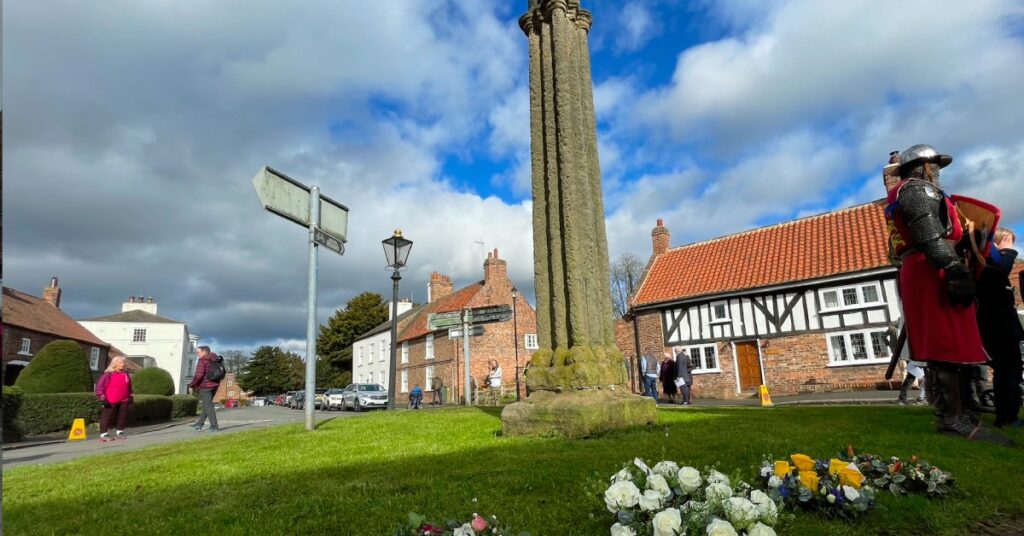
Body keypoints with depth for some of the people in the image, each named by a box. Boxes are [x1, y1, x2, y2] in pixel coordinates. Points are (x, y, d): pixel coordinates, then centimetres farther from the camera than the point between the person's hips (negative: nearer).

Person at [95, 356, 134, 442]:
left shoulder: (126, 374, 11)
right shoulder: (108, 374, -9)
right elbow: (99, 386, -11)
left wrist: (131, 397, 20)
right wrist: (102, 397, -17)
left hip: (124, 400, 6)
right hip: (111, 401, -6)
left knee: (123, 416, 10)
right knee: (106, 417, -1)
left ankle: (120, 433, 21)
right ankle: (103, 435, 4)